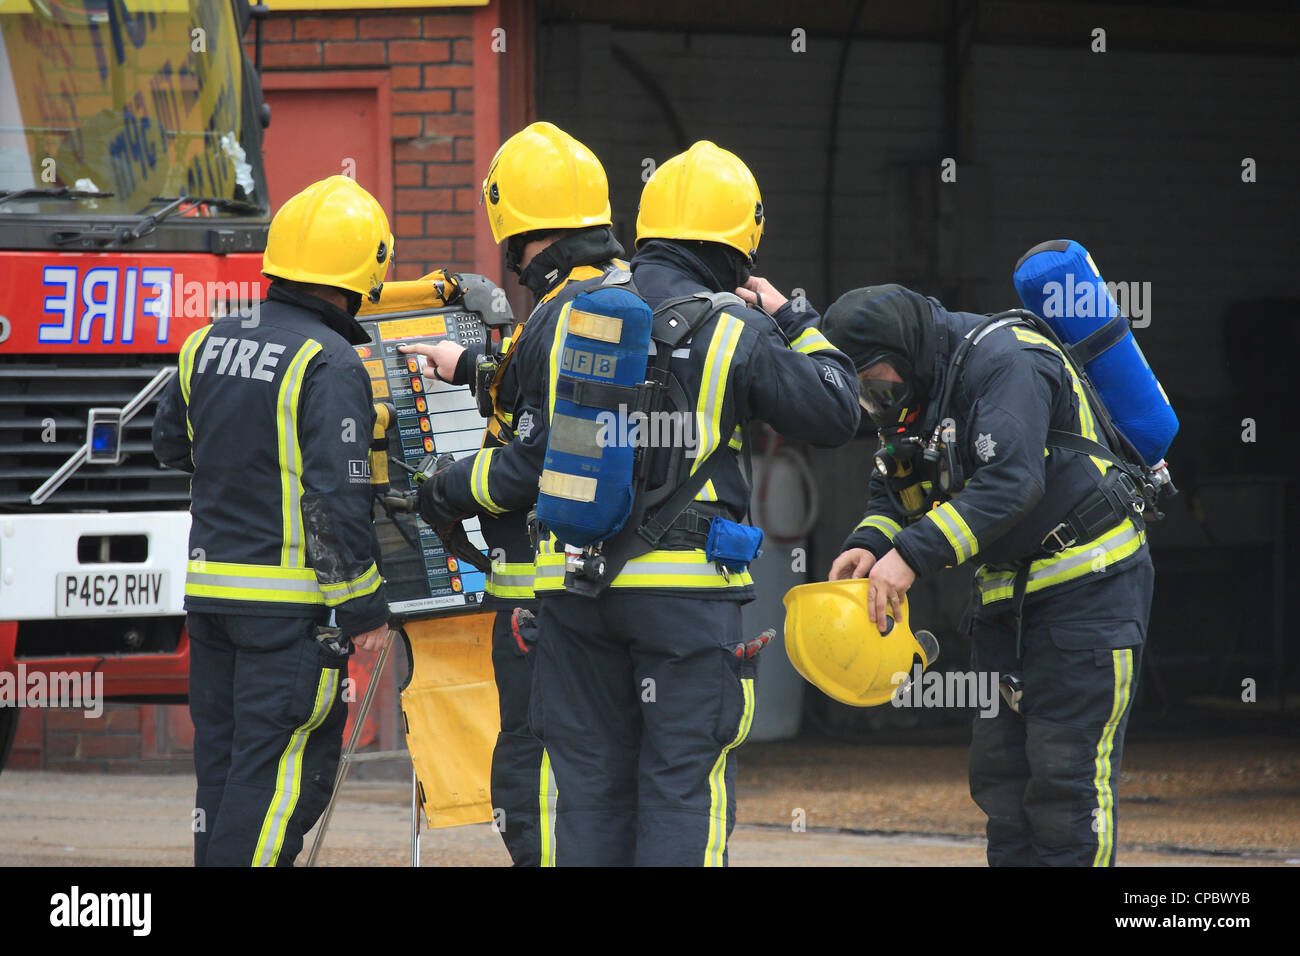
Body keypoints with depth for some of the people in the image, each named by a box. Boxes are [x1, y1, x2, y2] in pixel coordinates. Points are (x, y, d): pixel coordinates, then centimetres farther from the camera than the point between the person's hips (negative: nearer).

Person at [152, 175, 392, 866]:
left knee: (223, 762, 14)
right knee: (281, 772, -4)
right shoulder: (329, 365, -16)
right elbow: (337, 495, -19)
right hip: (291, 602, -7)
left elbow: (171, 445, 22)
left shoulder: (206, 345, 7)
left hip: (209, 587, 7)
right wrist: (365, 607, -12)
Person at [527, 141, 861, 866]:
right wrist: (795, 321, 13)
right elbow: (836, 414, 2)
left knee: (590, 780, 10)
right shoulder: (738, 331, -7)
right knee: (684, 781, 0)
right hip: (687, 587, -4)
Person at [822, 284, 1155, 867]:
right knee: (999, 771, 8)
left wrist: (913, 554, -35)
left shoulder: (1005, 363, -21)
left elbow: (1010, 482, -32)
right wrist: (868, 545, -13)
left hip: (1088, 586, -9)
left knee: (1065, 773, -10)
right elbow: (891, 494, 10)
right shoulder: (909, 394, 7)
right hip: (1007, 597, 9)